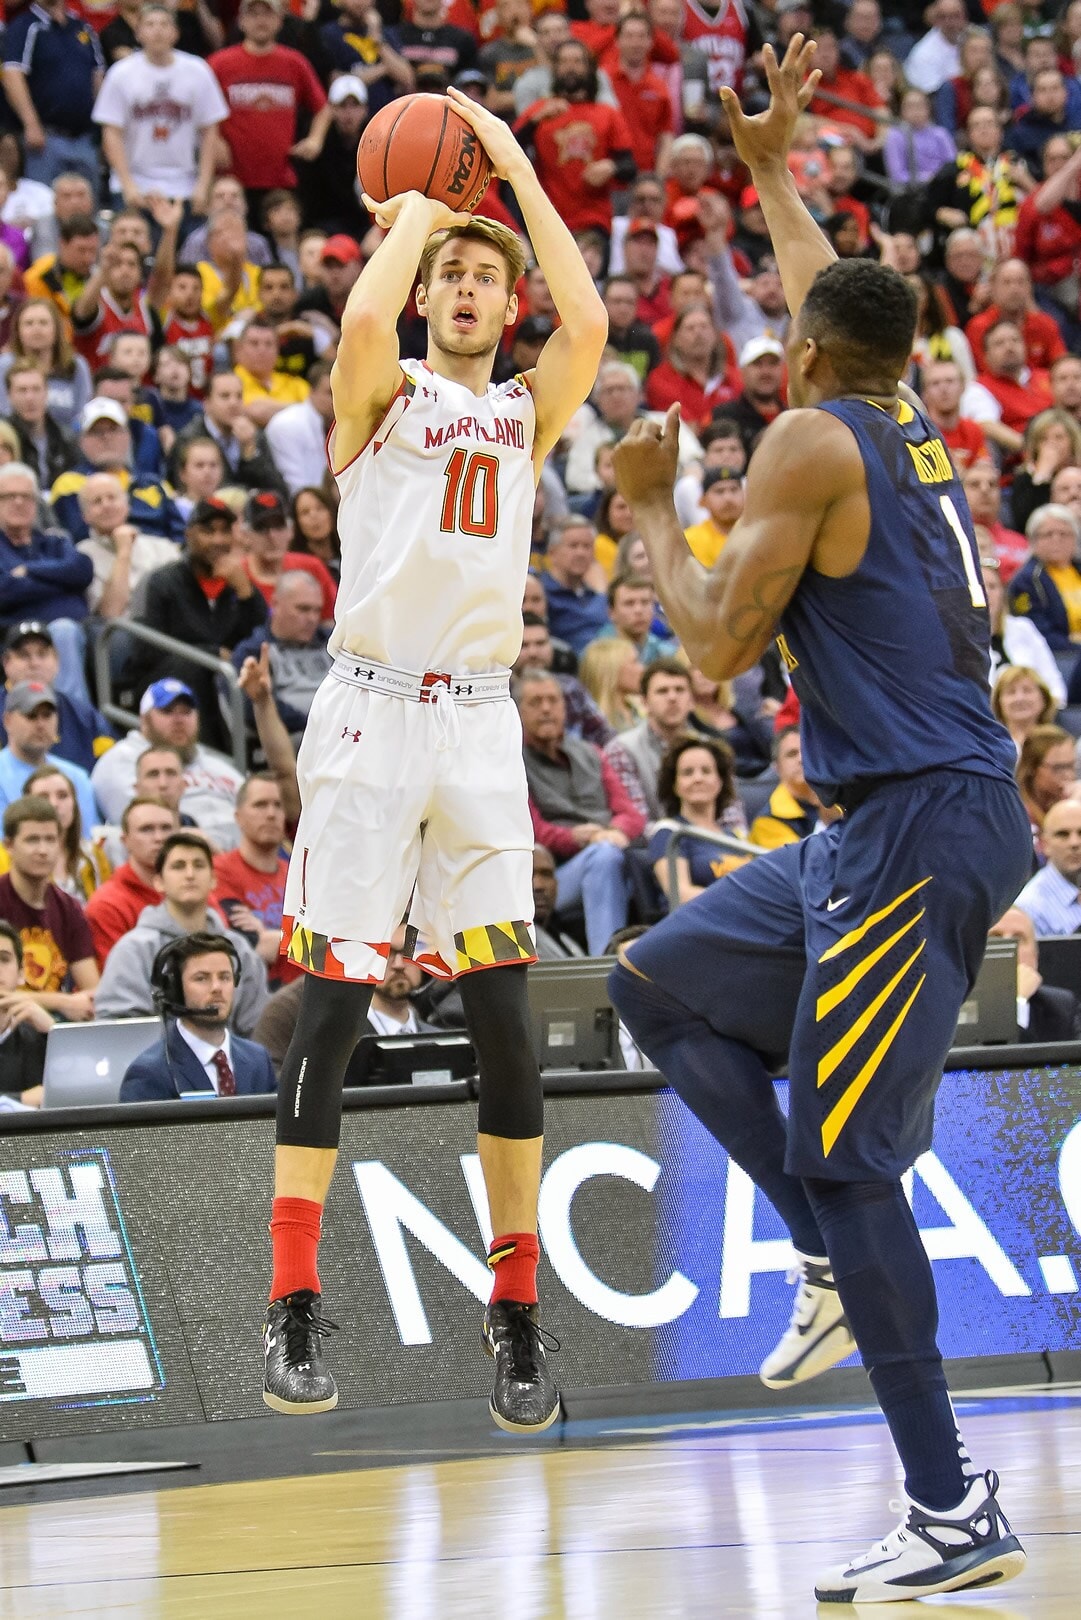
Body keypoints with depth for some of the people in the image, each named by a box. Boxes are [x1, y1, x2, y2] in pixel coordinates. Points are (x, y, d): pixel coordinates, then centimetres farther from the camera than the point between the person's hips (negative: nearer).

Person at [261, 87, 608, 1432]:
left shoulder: (528, 412, 16)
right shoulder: (380, 395, 8)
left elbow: (589, 324, -5)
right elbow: (364, 322, -17)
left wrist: (518, 171, -1)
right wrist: (413, 215, 0)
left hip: (479, 724, 3)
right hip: (370, 709, -3)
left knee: (503, 1015, -3)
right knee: (331, 1006, -7)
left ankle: (516, 1318, 1)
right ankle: (293, 1313, -7)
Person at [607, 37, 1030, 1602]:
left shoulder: (809, 442, -9)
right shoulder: (914, 434, 15)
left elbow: (719, 644, -10)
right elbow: (848, 314, 36)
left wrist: (653, 509, 5)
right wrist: (771, 173, 47)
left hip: (918, 828, -9)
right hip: (887, 826, 9)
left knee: (845, 1162, -9)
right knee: (660, 983, 19)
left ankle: (956, 1514, -9)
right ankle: (836, 1266, 13)